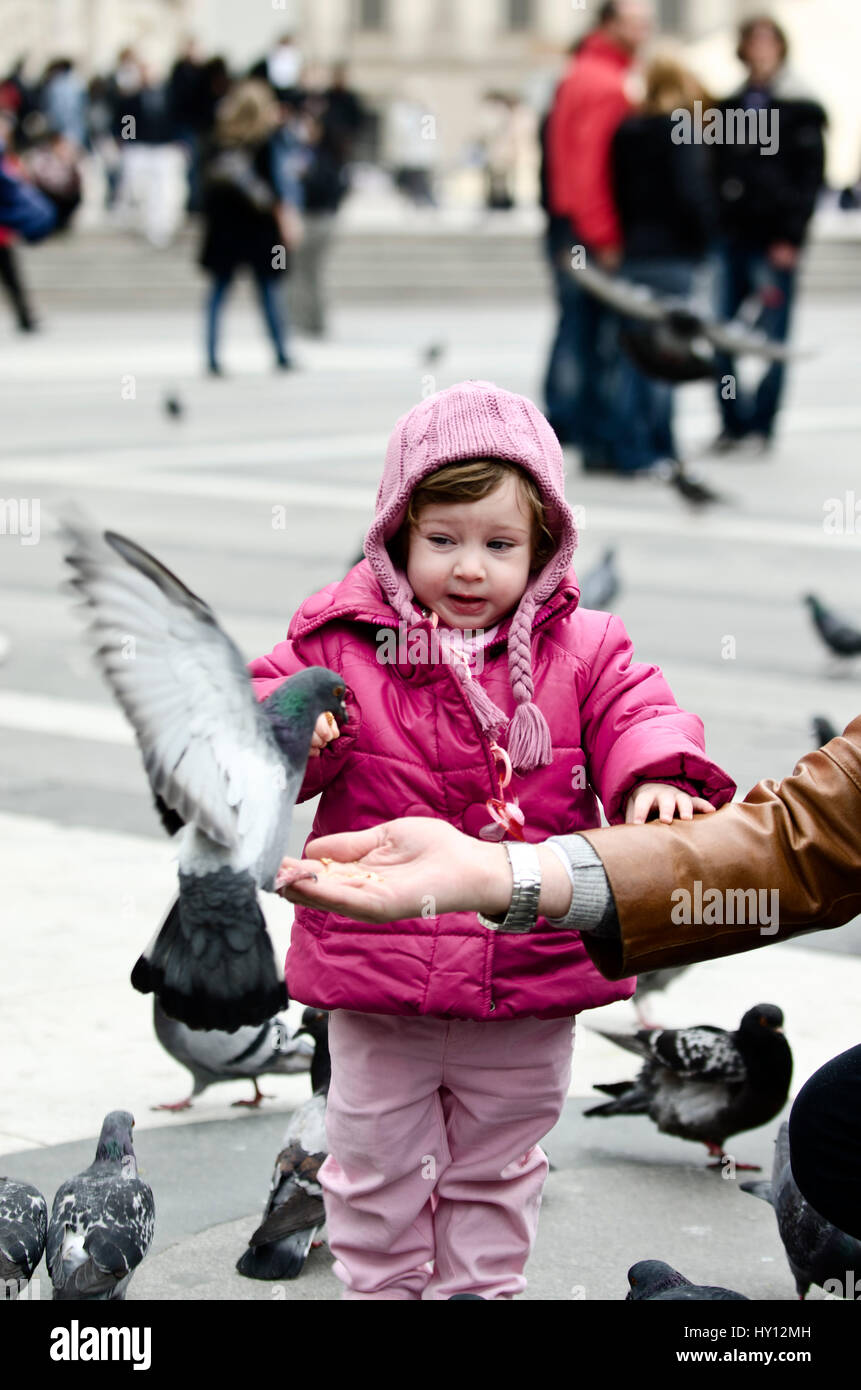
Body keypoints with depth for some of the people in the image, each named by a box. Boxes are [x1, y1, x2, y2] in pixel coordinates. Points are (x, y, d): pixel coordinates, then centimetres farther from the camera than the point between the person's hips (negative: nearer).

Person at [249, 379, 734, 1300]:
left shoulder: (580, 651, -3)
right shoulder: (342, 640, -5)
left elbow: (636, 715, -7)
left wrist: (657, 778, -29)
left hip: (529, 978, 1)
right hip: (376, 977, -1)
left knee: (496, 1171, 19)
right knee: (377, 1170, 14)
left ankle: (483, 1287, 36)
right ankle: (379, 1288, 32)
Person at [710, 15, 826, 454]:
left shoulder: (800, 109, 0)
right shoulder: (728, 106, 14)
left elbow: (810, 177, -4)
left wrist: (791, 237, -11)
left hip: (773, 240, -5)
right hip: (729, 237, 5)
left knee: (770, 339, -2)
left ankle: (761, 425, 6)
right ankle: (733, 422, 11)